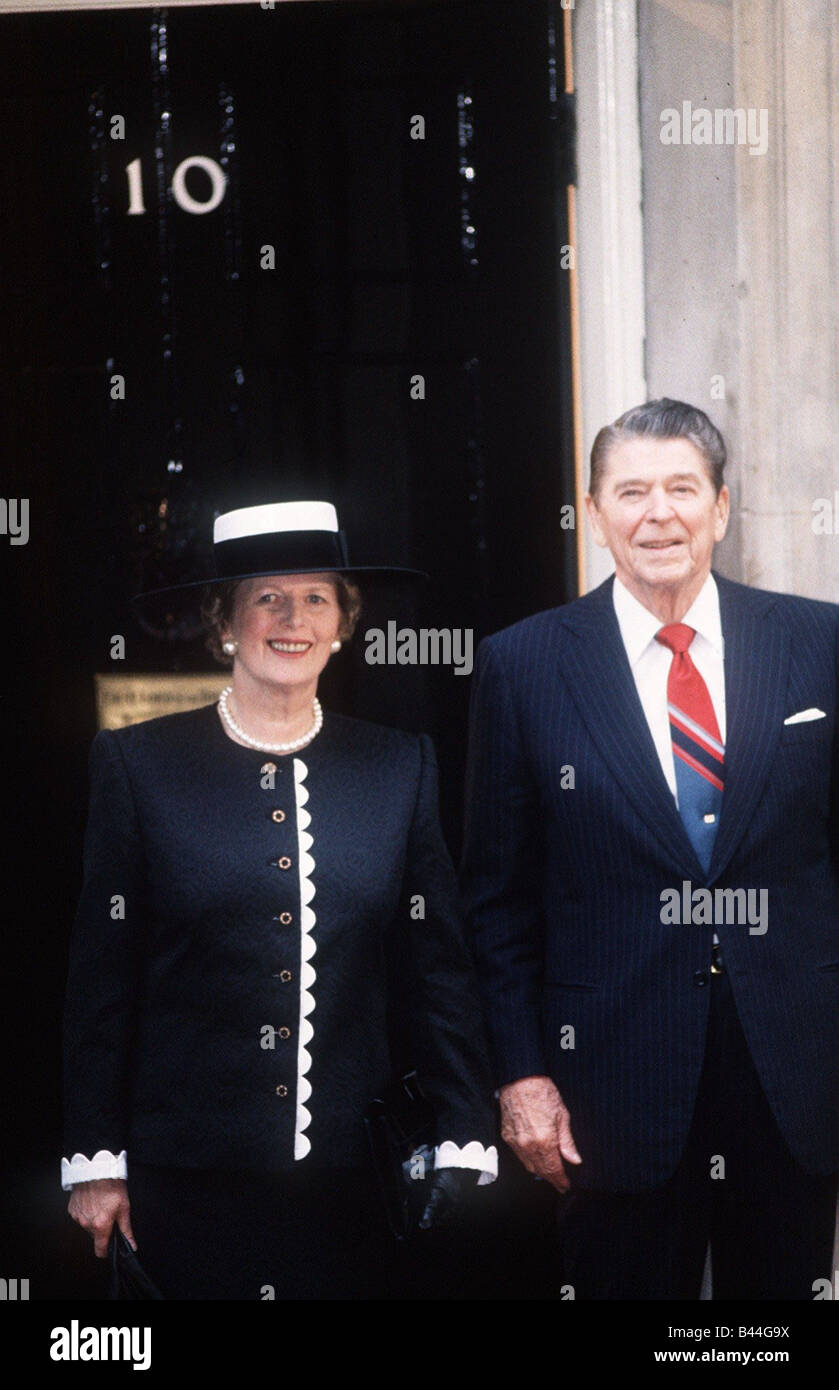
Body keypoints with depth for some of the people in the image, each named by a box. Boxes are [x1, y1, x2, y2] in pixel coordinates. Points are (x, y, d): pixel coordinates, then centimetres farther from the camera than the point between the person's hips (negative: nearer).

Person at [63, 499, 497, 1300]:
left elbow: (436, 970, 7)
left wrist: (465, 1144, 0)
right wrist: (95, 1161, 0)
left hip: (352, 1176, 2)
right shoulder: (138, 765, 1)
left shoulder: (398, 767, 7)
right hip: (189, 1183, -1)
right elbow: (102, 977, 2)